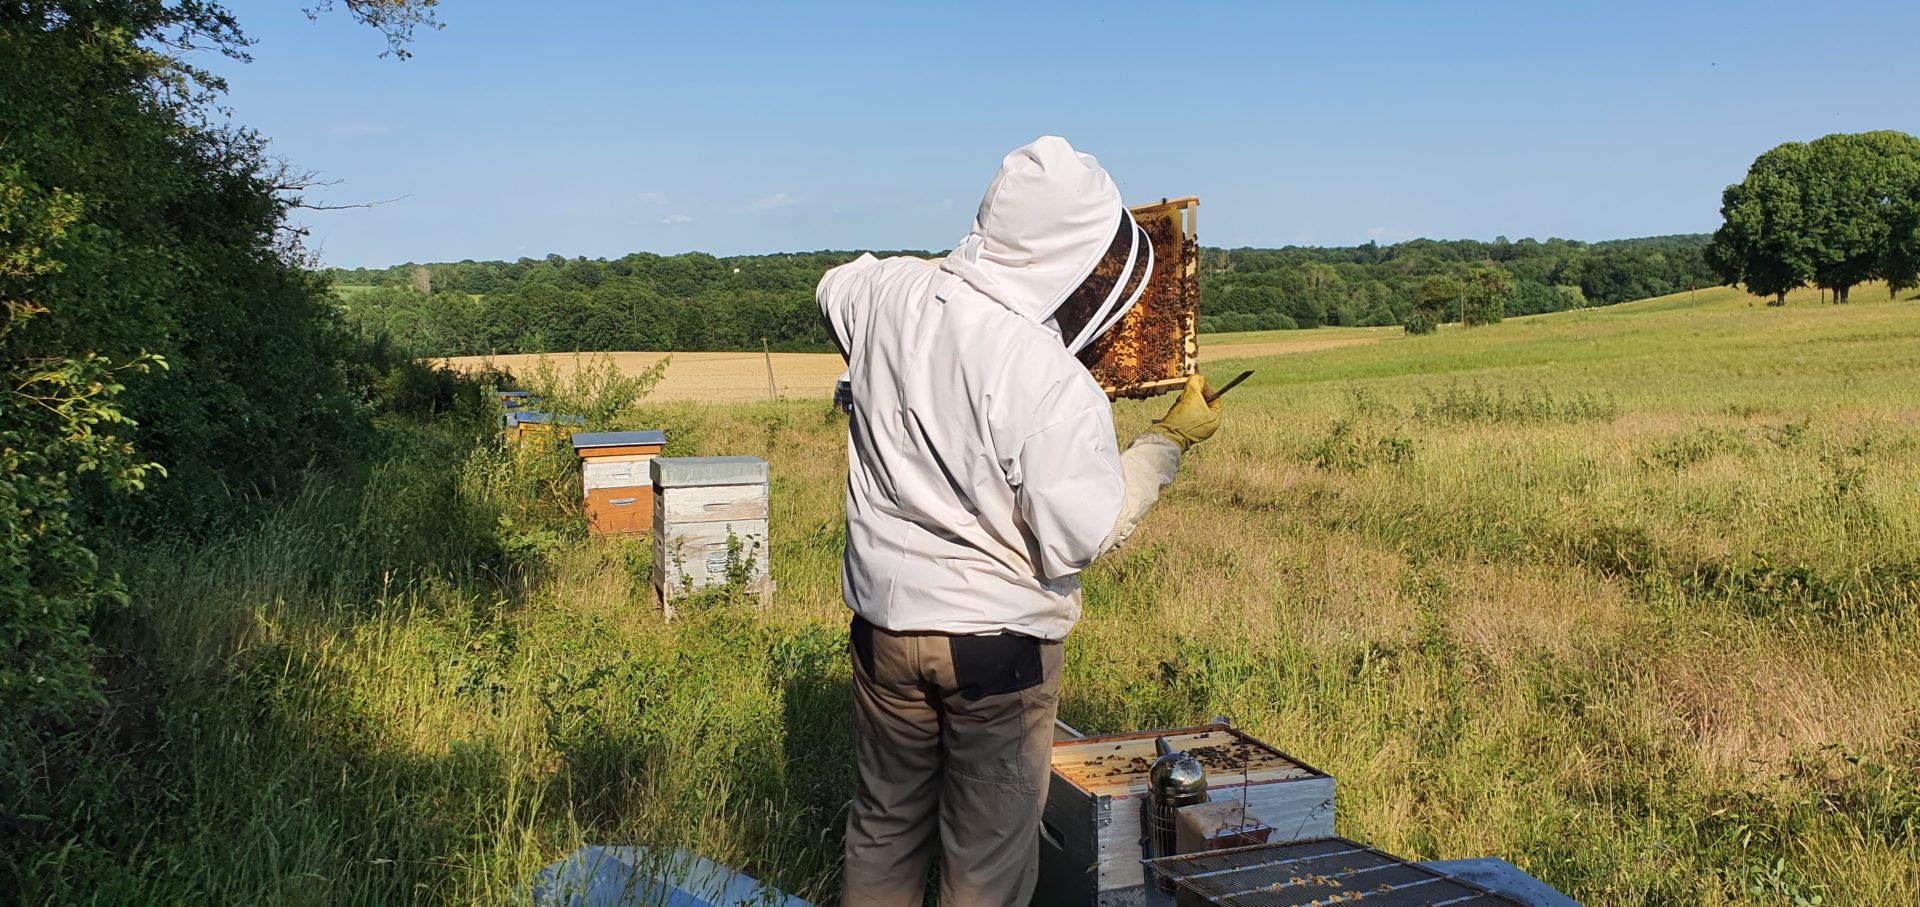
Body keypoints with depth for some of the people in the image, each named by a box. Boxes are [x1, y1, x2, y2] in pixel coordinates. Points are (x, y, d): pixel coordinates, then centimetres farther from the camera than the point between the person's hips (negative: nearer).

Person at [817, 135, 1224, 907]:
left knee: (887, 824, 23)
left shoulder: (888, 294, -7)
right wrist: (1168, 441, -9)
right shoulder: (1052, 382, -26)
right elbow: (1079, 537, -20)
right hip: (997, 639, -6)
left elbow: (833, 286, 18)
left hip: (885, 619, 6)